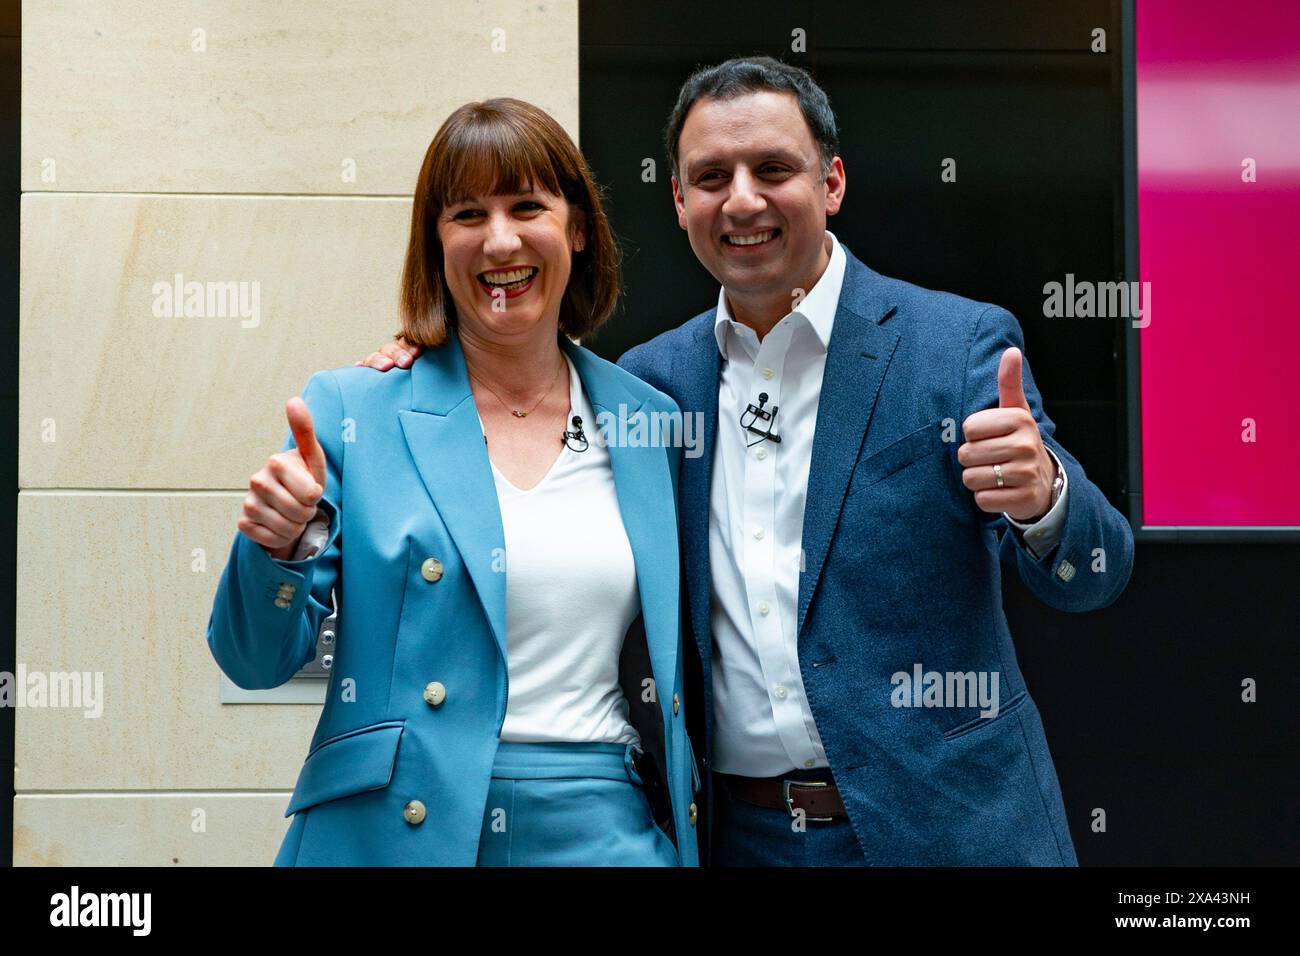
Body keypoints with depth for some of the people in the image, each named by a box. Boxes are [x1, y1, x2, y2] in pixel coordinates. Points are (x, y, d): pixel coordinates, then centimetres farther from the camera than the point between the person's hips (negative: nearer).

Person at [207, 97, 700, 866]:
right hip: (395, 831, -1)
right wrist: (281, 545, -20)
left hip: (607, 832, 2)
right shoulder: (352, 409, -2)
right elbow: (260, 663, -2)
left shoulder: (652, 424, 5)